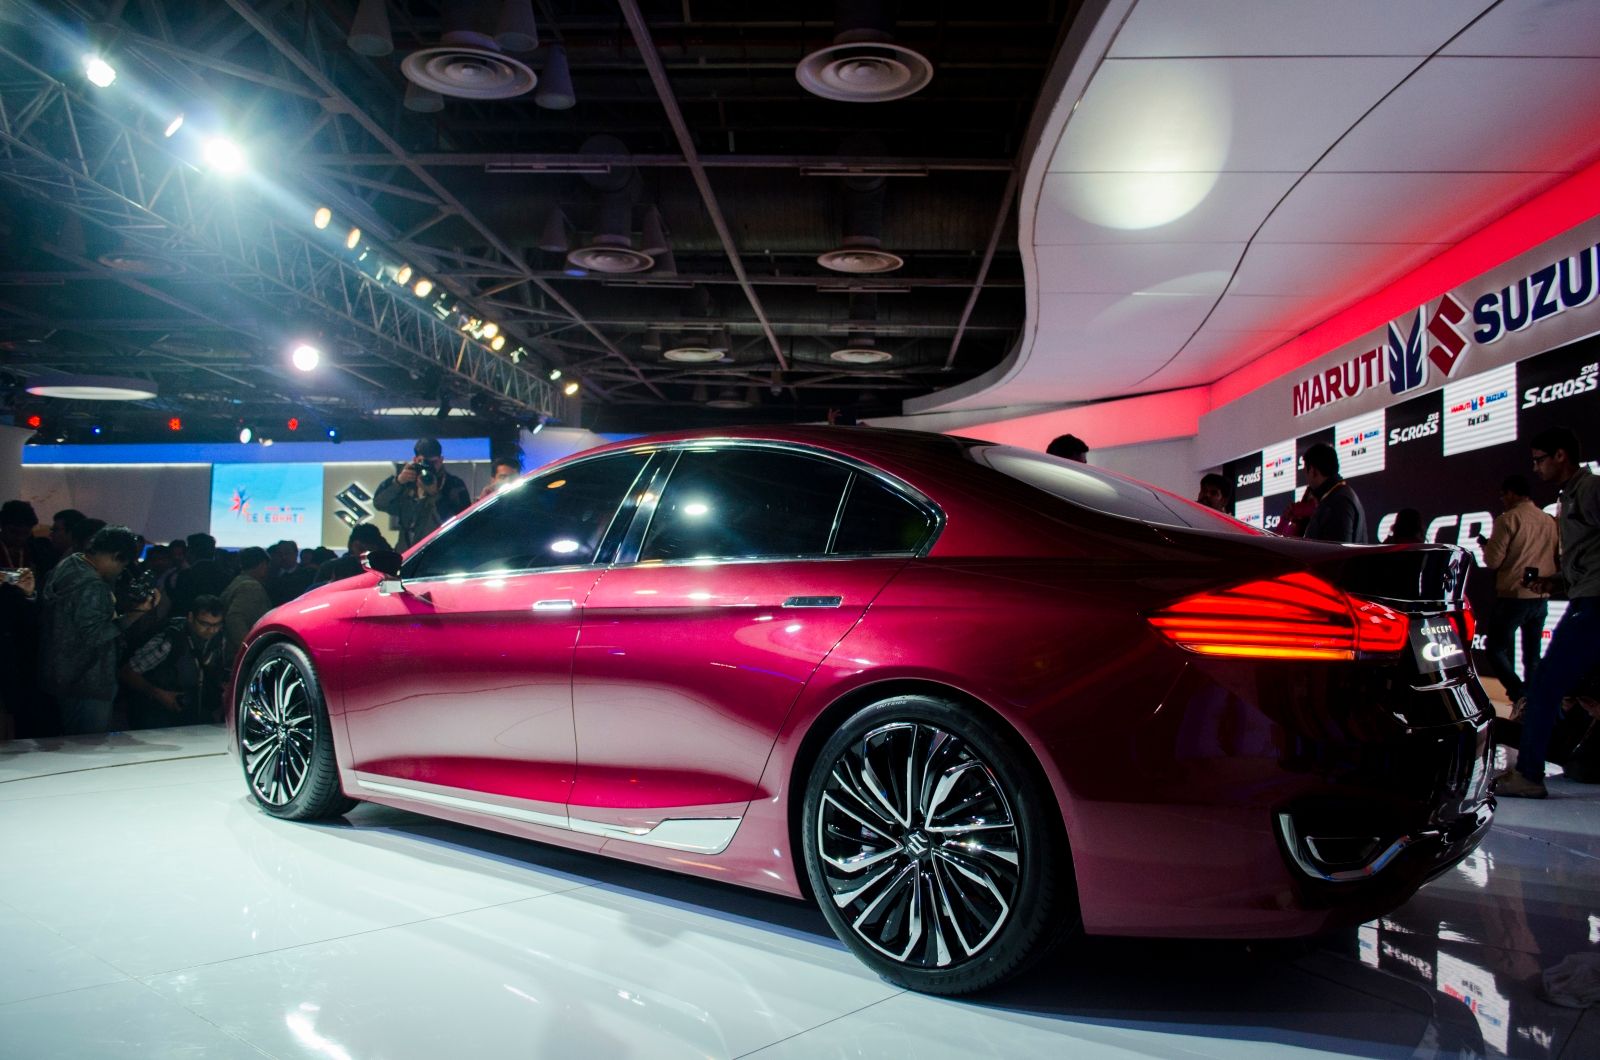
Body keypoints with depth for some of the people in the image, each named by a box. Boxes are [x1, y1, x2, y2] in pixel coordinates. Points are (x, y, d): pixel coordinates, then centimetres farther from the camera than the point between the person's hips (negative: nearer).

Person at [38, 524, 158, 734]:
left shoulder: (66, 566, 6)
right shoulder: (93, 587, -24)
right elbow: (95, 635, -25)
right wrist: (136, 613, -23)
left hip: (60, 675, 10)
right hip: (86, 685, -10)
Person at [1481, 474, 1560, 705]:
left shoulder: (1508, 519, -11)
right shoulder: (1549, 521, 9)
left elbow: (1493, 561, -13)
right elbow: (1555, 560, 18)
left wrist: (1486, 545, 6)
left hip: (1513, 596, -6)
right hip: (1540, 598, 6)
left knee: (1496, 650, -1)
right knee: (1532, 656, 13)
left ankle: (1521, 696, -18)